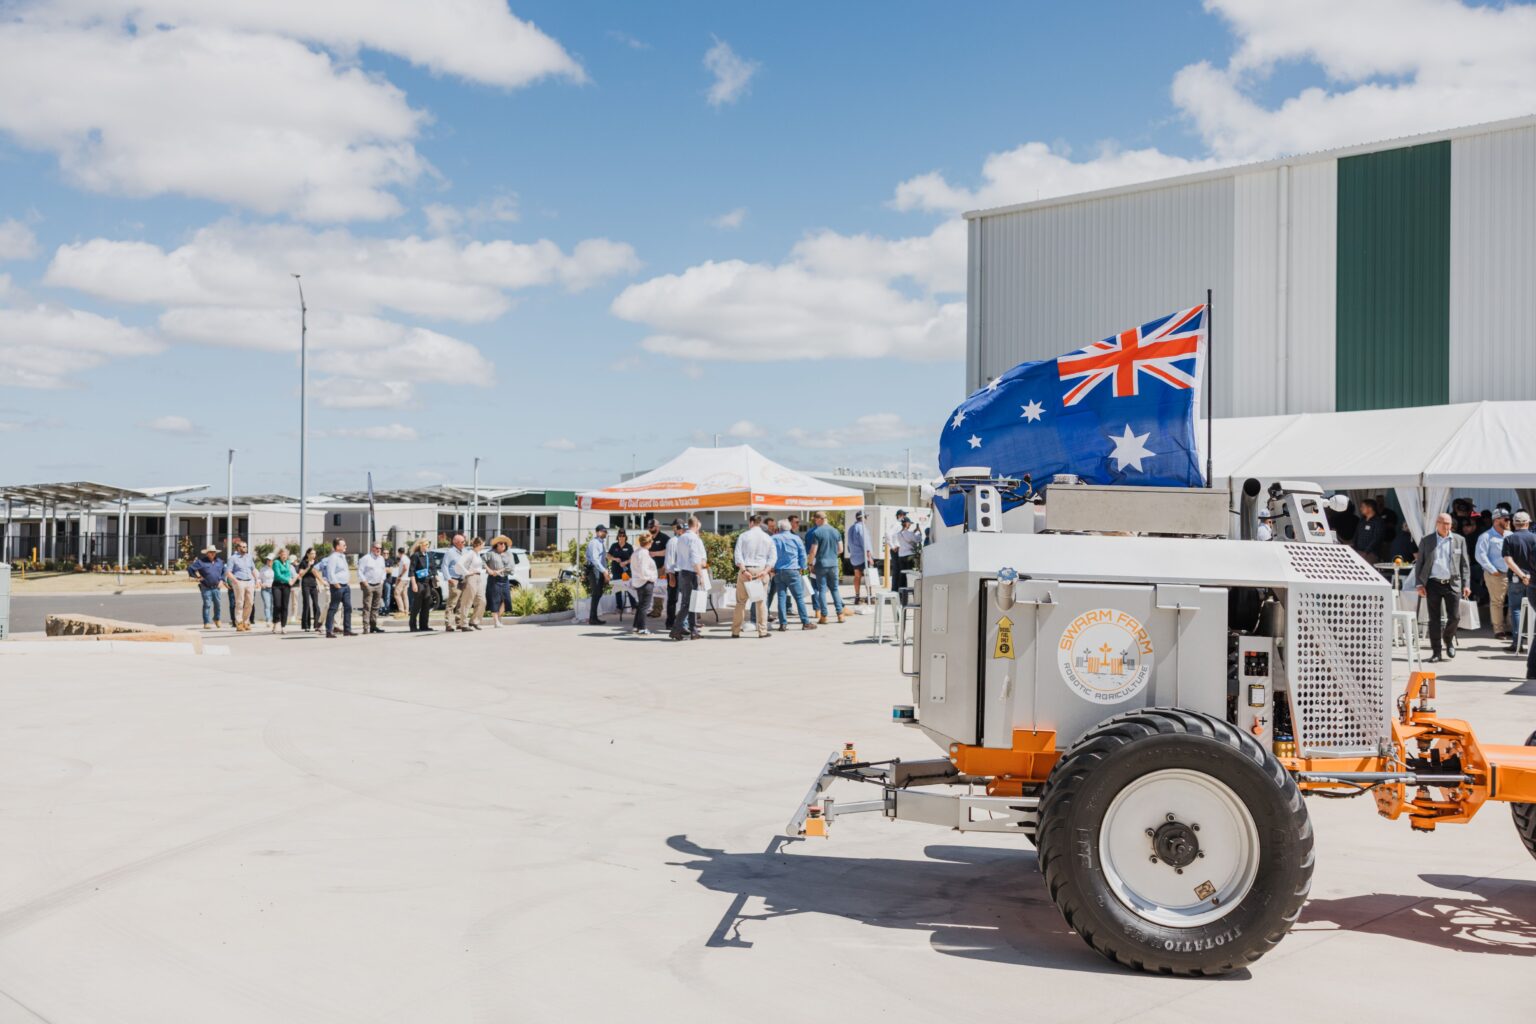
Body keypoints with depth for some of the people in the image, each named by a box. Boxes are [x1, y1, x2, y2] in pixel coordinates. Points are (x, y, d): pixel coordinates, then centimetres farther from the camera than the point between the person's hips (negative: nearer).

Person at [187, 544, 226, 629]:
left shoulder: (219, 561, 9)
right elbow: (190, 568, -7)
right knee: (207, 605, -6)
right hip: (206, 588, -5)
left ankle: (217, 620, 32)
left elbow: (224, 571, 22)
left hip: (216, 587, 5)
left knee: (217, 604, 11)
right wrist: (197, 576, -6)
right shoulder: (201, 562, -7)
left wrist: (221, 580, 10)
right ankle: (206, 623, 0)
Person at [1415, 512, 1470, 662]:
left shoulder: (1459, 540, 7)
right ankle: (1436, 651, 8)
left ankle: (1449, 639, 27)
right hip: (1433, 584, 0)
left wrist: (1466, 585, 1)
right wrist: (1420, 584, -3)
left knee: (1454, 616, -3)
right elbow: (1419, 564, 6)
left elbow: (1464, 564, 8)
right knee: (1434, 619, 2)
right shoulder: (1427, 541, 6)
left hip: (1452, 584, 0)